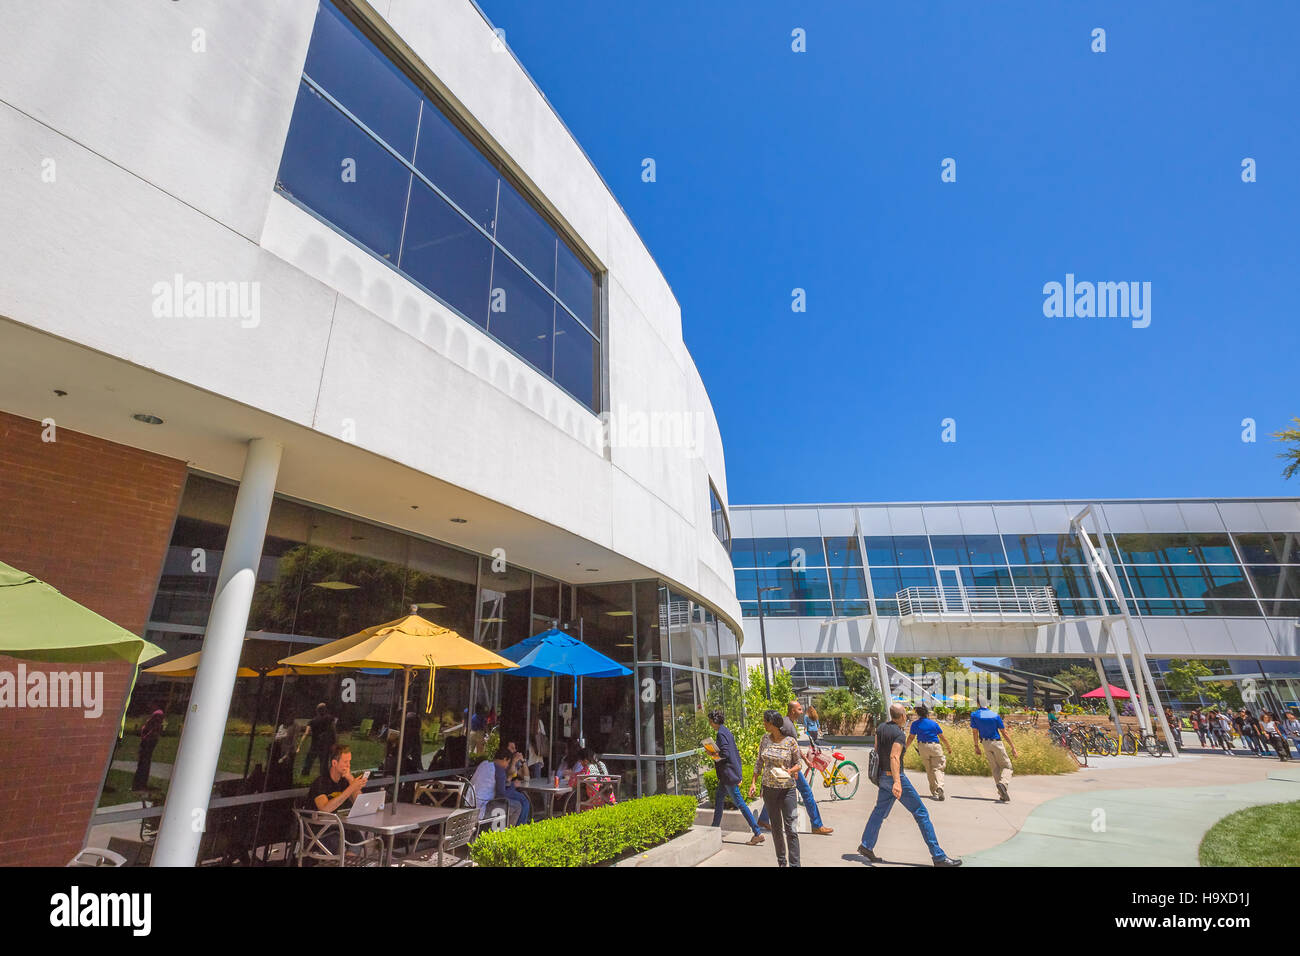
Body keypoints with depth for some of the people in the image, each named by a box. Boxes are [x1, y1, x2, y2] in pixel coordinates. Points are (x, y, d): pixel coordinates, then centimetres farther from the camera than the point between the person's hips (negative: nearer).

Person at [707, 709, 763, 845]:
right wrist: (738, 771, 18)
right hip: (727, 774, 10)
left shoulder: (721, 733, -17)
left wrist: (713, 755, -7)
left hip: (728, 773, -10)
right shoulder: (726, 731, 11)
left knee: (739, 803, -4)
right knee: (718, 797, 20)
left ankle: (758, 833, 0)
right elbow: (735, 752, 15)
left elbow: (725, 754, -24)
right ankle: (715, 826, 32)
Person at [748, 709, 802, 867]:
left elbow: (798, 764, -2)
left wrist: (789, 771, -21)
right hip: (768, 788, 4)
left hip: (787, 788, -4)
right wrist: (753, 782, 5)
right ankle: (781, 862, 28)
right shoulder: (764, 739, -1)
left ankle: (795, 864, 5)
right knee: (776, 827, 14)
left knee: (790, 828, -3)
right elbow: (759, 762, 8)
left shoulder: (790, 741, -12)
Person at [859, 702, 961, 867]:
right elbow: (894, 757, -32)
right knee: (921, 813, 3)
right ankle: (938, 856, 8)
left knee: (880, 810, 18)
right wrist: (897, 782, -42)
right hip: (896, 778, -8)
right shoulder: (899, 734, -20)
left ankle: (866, 845, 23)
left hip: (883, 777, 8)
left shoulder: (881, 728, 4)